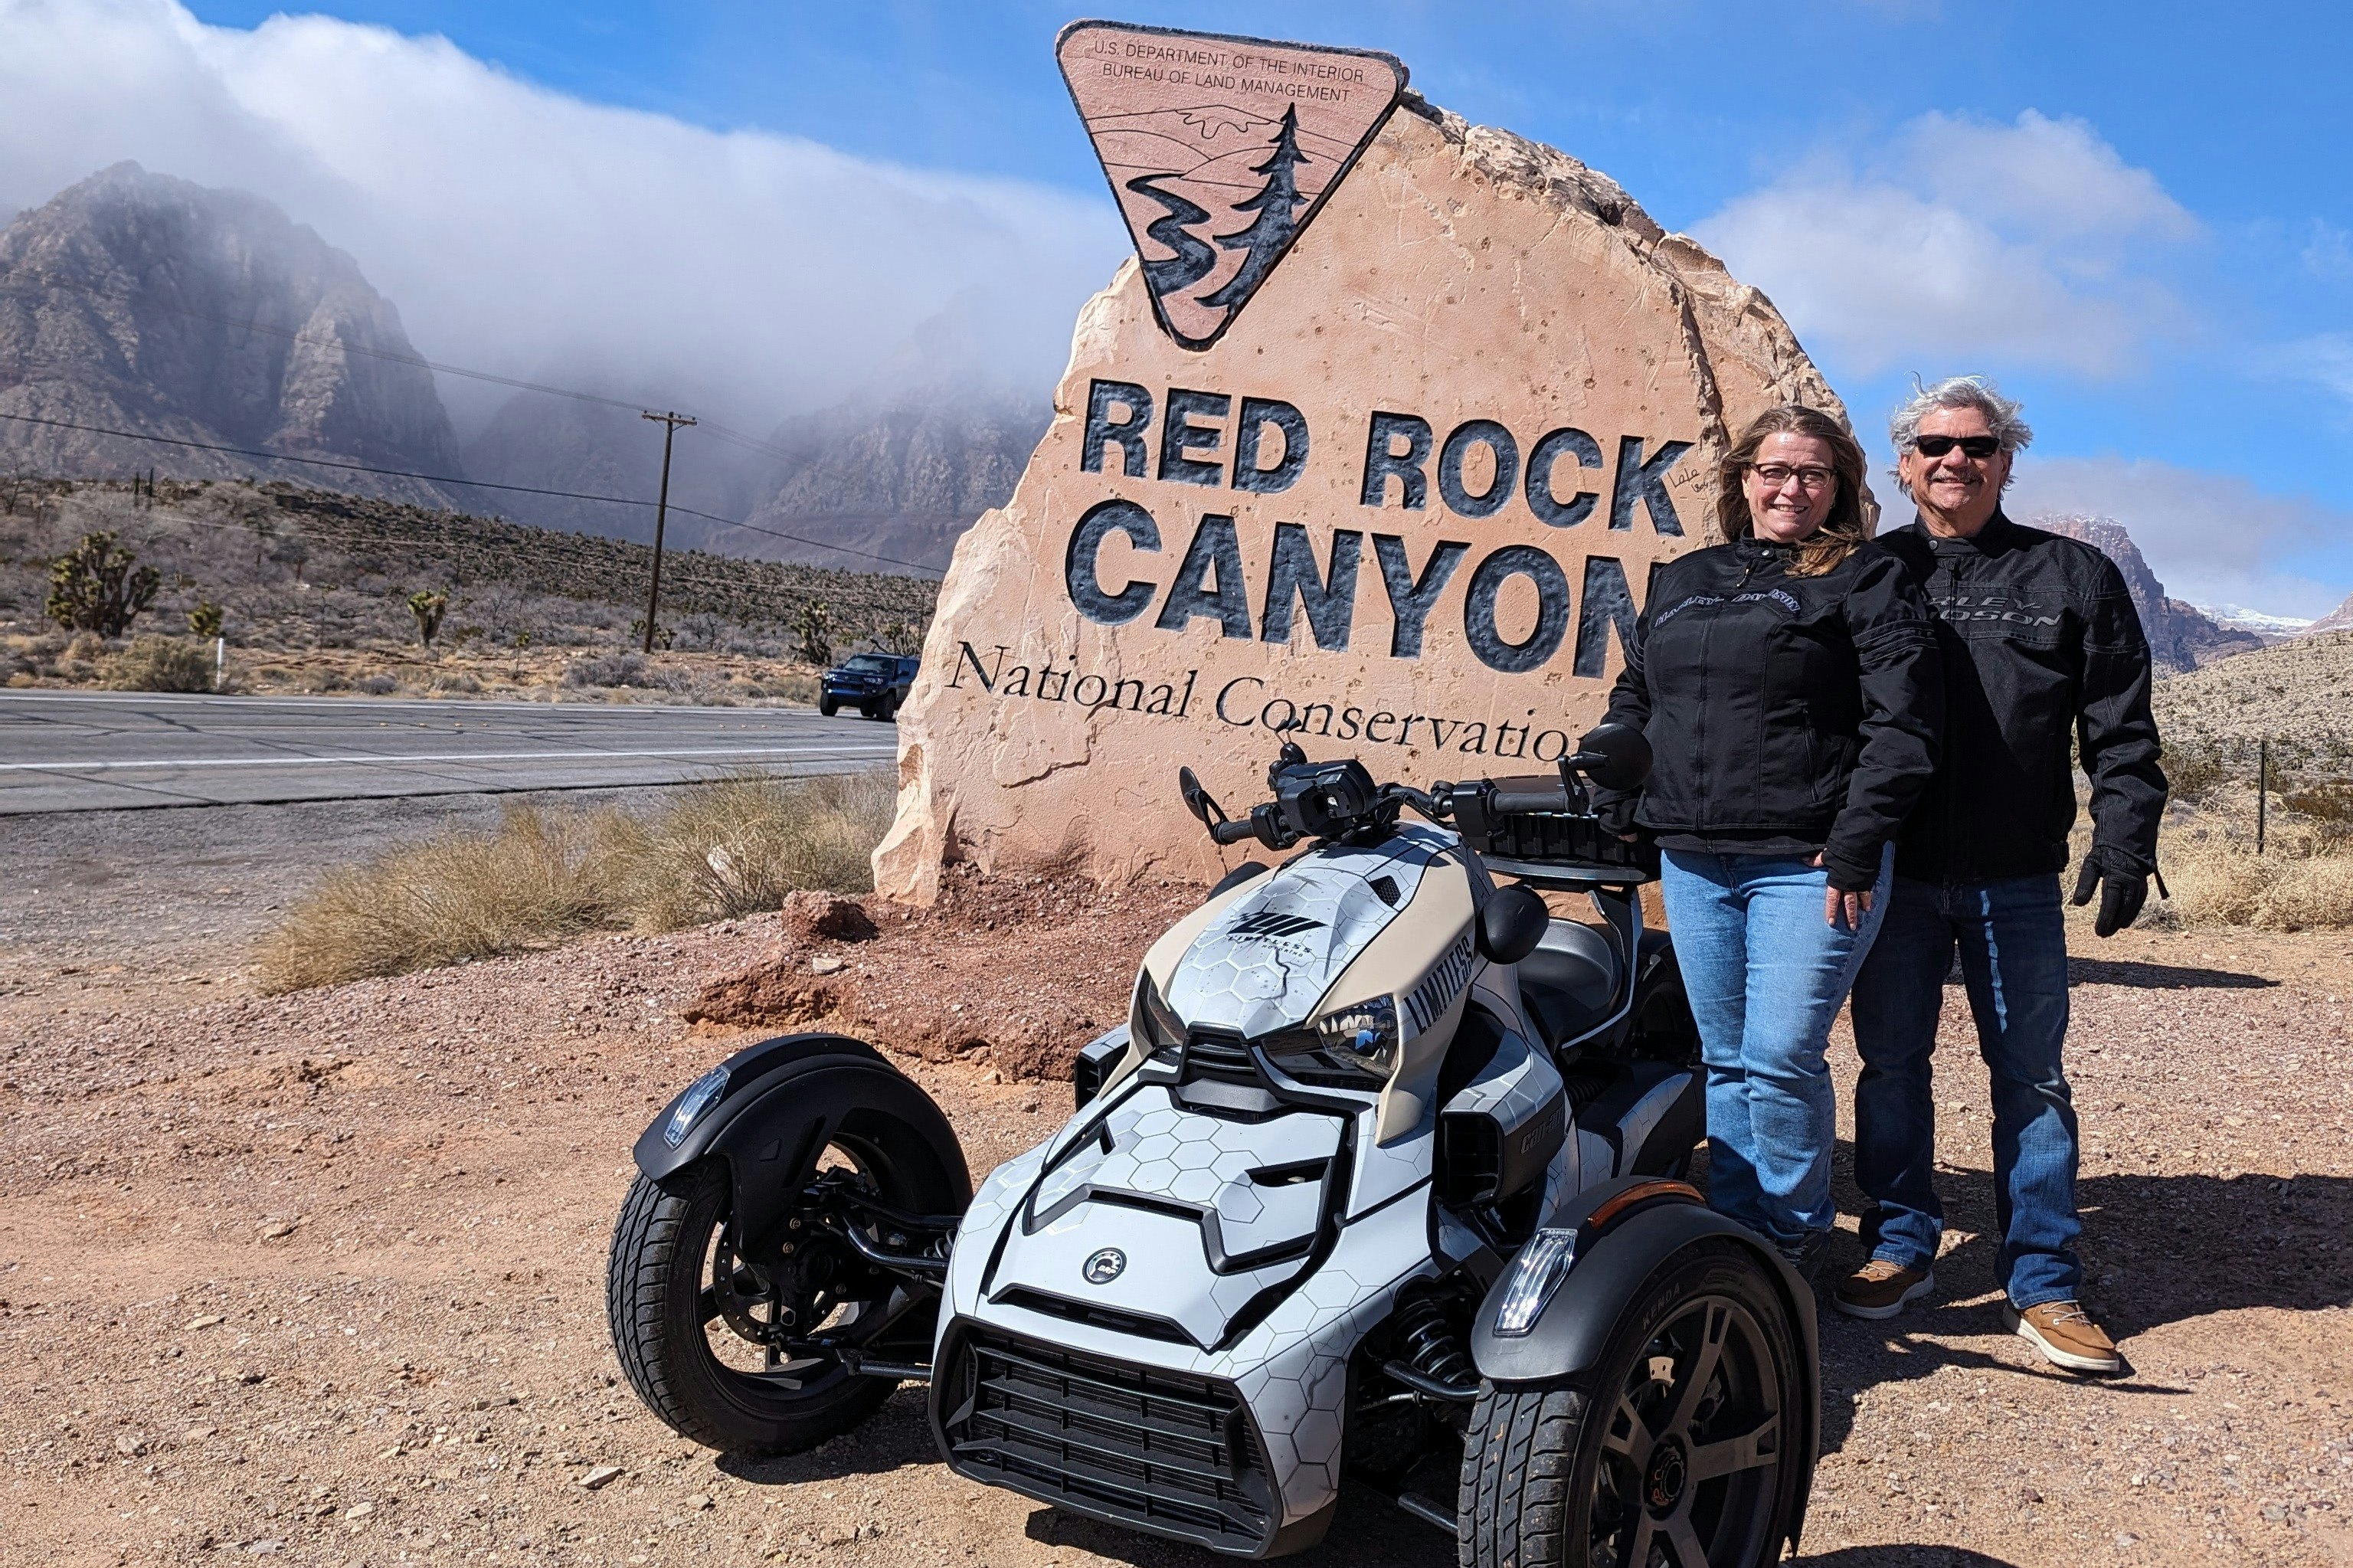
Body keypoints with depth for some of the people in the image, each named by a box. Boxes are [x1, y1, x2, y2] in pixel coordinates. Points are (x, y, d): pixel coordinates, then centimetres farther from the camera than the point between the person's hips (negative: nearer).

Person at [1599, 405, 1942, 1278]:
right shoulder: (1680, 582, 18)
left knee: (1781, 1062, -6)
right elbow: (1633, 704, 24)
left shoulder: (1866, 580, 1)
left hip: (1809, 864, -5)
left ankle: (1793, 1242, 12)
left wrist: (1856, 845, -15)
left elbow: (1903, 719, -8)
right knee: (1725, 1063, 12)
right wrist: (1621, 812, 11)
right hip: (1692, 863, 5)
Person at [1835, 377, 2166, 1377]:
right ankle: (1901, 1249, 22)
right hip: (1892, 872, 1)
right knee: (1891, 1064, 8)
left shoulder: (2072, 576, 7)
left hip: (2016, 880, -1)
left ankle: (2043, 1285, 11)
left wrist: (2125, 841, -4)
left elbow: (2120, 729, 6)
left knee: (2032, 1075, 2)